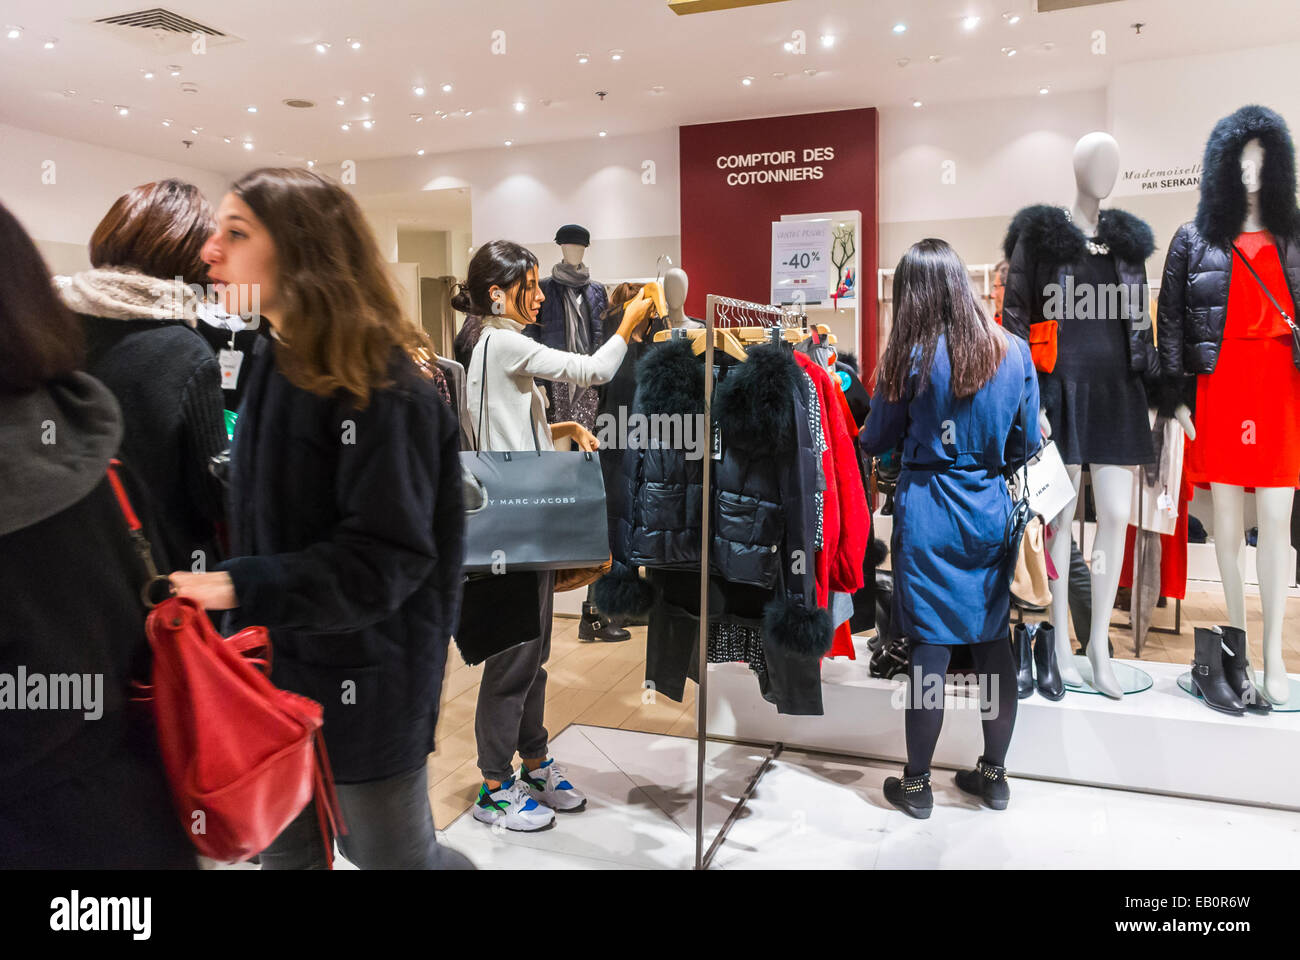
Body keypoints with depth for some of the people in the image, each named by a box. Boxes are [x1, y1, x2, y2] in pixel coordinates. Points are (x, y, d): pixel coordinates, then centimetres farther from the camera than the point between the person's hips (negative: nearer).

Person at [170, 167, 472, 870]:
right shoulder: (276, 365, 7)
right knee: (286, 851, 22)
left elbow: (385, 559, -24)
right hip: (278, 665, 8)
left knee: (392, 856, 12)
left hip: (360, 680, -8)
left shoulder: (377, 384, -20)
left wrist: (240, 587, -29)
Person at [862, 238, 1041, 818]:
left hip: (927, 513, -3)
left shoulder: (913, 356, -8)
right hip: (991, 511, 4)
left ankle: (917, 784, 16)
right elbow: (1027, 444, 7)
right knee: (993, 642, 12)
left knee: (930, 645, 3)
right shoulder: (1014, 352, 1)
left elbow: (876, 440, -1)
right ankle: (994, 774, 27)